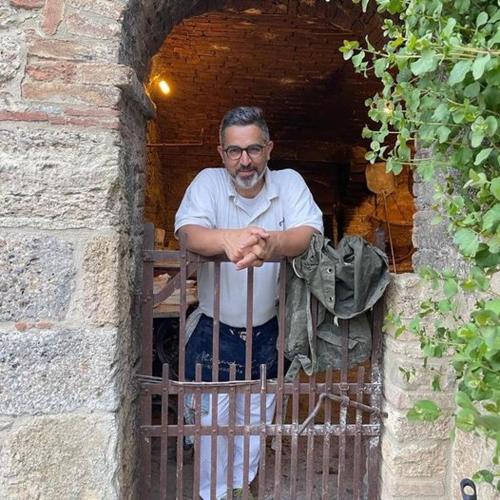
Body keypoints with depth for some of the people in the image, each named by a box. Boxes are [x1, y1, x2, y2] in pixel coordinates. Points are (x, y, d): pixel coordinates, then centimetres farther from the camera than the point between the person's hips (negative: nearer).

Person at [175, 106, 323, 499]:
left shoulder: (290, 182, -7)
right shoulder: (208, 182, -9)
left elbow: (309, 232, -23)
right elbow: (190, 232, -26)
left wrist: (273, 244, -47)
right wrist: (228, 239, -49)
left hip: (267, 331, 2)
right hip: (214, 331, -1)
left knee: (257, 419, 19)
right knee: (211, 420, 9)